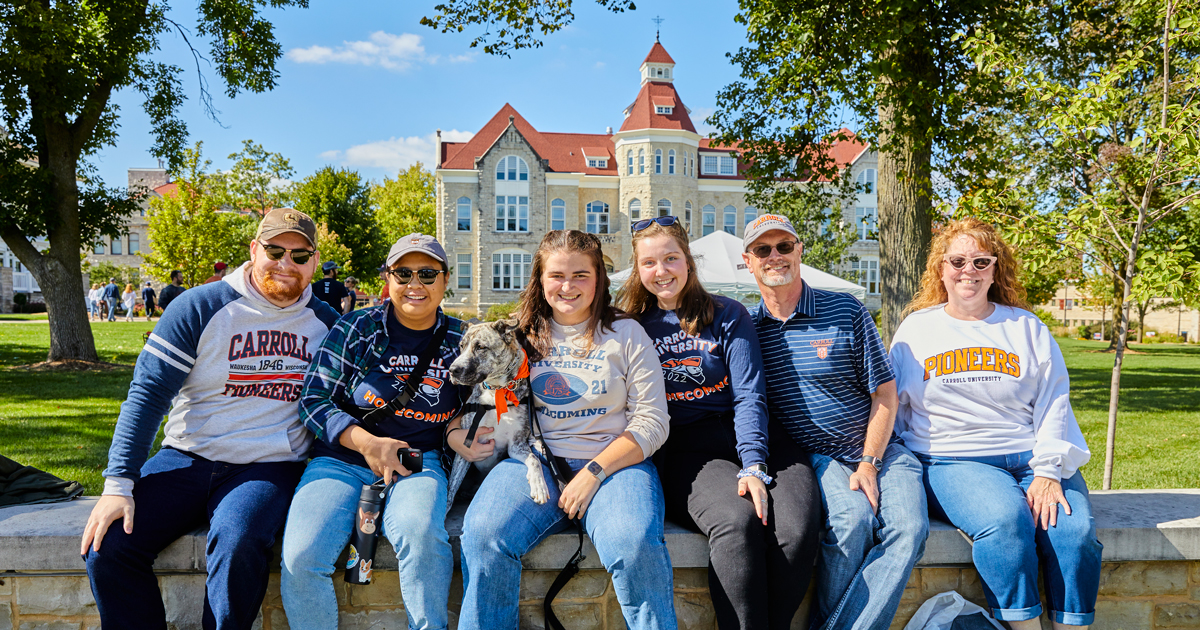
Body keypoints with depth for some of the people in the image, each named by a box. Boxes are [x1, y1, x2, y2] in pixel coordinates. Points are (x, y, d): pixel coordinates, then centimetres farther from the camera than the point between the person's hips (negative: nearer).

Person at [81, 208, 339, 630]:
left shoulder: (326, 323, 7)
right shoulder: (199, 308, -1)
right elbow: (147, 393, -4)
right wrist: (118, 483, -12)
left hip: (268, 467, -1)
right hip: (187, 458, 1)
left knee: (238, 544, -31)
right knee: (106, 546, -18)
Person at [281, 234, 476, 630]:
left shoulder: (460, 341, 8)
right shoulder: (356, 330, 2)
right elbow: (313, 399, -1)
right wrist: (366, 442, -14)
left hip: (418, 461, 0)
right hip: (341, 459, 0)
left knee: (421, 534, -34)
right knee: (301, 557, -25)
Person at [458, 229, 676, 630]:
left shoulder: (626, 333, 8)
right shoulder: (521, 335, 15)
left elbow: (652, 421, 2)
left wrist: (594, 472, -10)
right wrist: (455, 431, -2)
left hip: (615, 461, -1)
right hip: (536, 459, 2)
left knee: (636, 546, -32)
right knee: (483, 535, -27)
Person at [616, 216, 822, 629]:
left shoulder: (727, 315, 9)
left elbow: (749, 395, 0)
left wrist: (754, 466, -14)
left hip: (749, 438, 1)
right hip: (684, 451, -1)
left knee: (798, 525, -27)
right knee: (737, 521, -32)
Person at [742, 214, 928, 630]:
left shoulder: (847, 311, 4)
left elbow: (885, 393, 4)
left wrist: (869, 463, -6)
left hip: (876, 450, 1)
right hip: (809, 456, -1)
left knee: (909, 526, -25)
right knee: (852, 518, -30)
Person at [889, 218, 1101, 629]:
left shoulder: (1027, 328, 15)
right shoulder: (916, 329, 12)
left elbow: (1054, 402, 8)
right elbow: (891, 404, 13)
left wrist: (1048, 472, -6)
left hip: (1031, 458, 2)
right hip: (952, 462, -2)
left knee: (1076, 529, -25)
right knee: (1005, 518, -32)